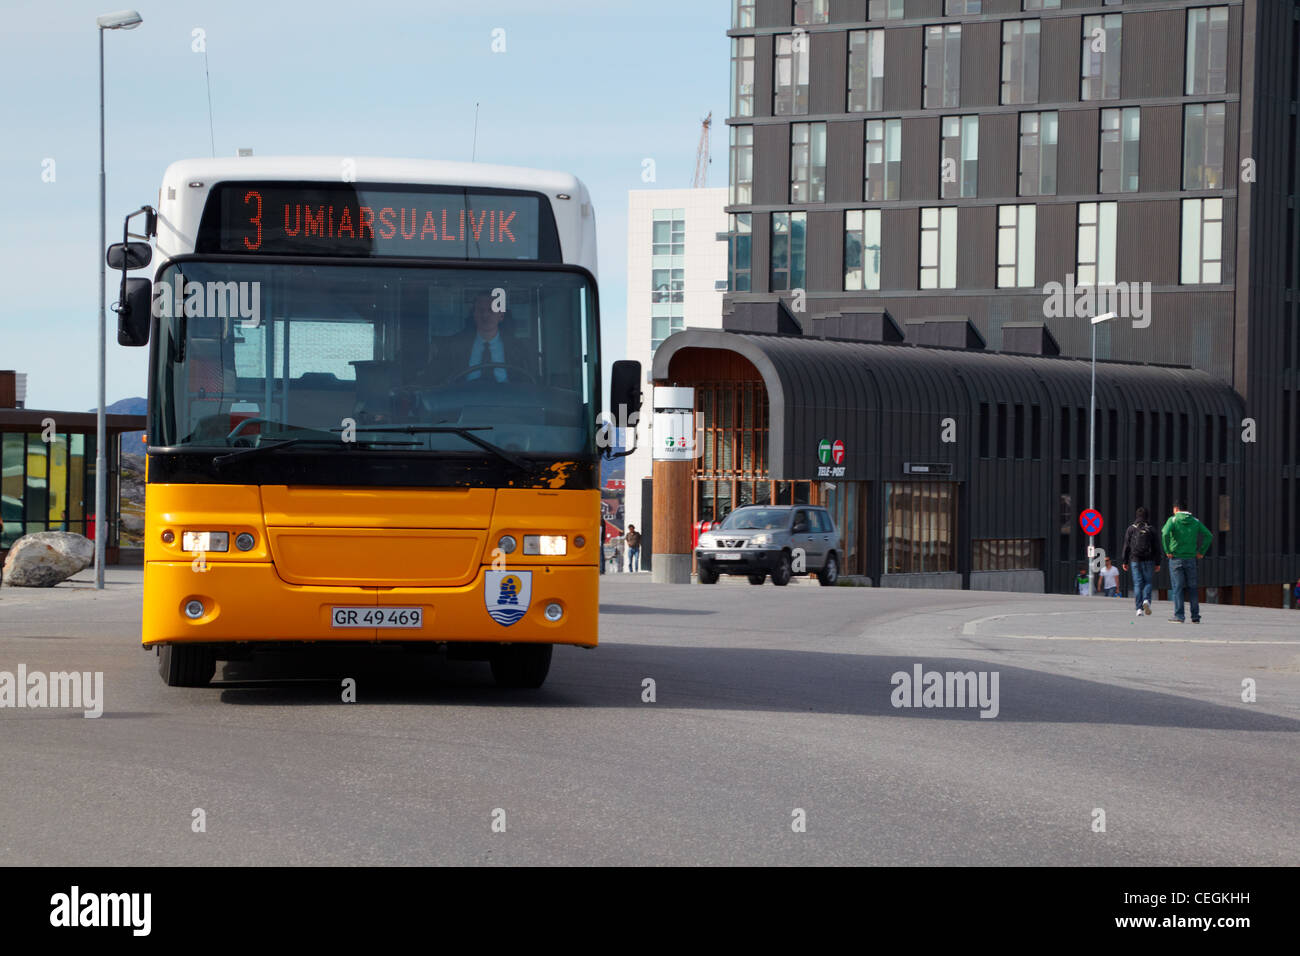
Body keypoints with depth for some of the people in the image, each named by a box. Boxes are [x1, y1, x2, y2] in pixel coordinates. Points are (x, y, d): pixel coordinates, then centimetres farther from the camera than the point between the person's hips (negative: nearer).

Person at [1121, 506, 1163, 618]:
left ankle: (1139, 608, -3)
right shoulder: (1151, 530, 1)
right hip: (1148, 560, -1)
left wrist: (1124, 562, 7)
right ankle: (1146, 600, -18)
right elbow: (1157, 547, 2)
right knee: (1148, 582, 8)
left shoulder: (1131, 529, 2)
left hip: (1135, 560, 1)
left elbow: (1126, 546, 2)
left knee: (1137, 584, 2)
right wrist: (1158, 563, 8)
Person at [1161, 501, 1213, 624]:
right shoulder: (1195, 521, 8)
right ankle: (1195, 616, 9)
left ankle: (1178, 616, -5)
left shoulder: (1173, 520, -4)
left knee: (1177, 588, -1)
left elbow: (1165, 534, -21)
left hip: (1176, 558, -3)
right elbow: (1209, 536, 3)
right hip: (1191, 558, 3)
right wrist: (1202, 551, 6)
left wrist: (1167, 551, -12)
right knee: (1192, 588, 9)